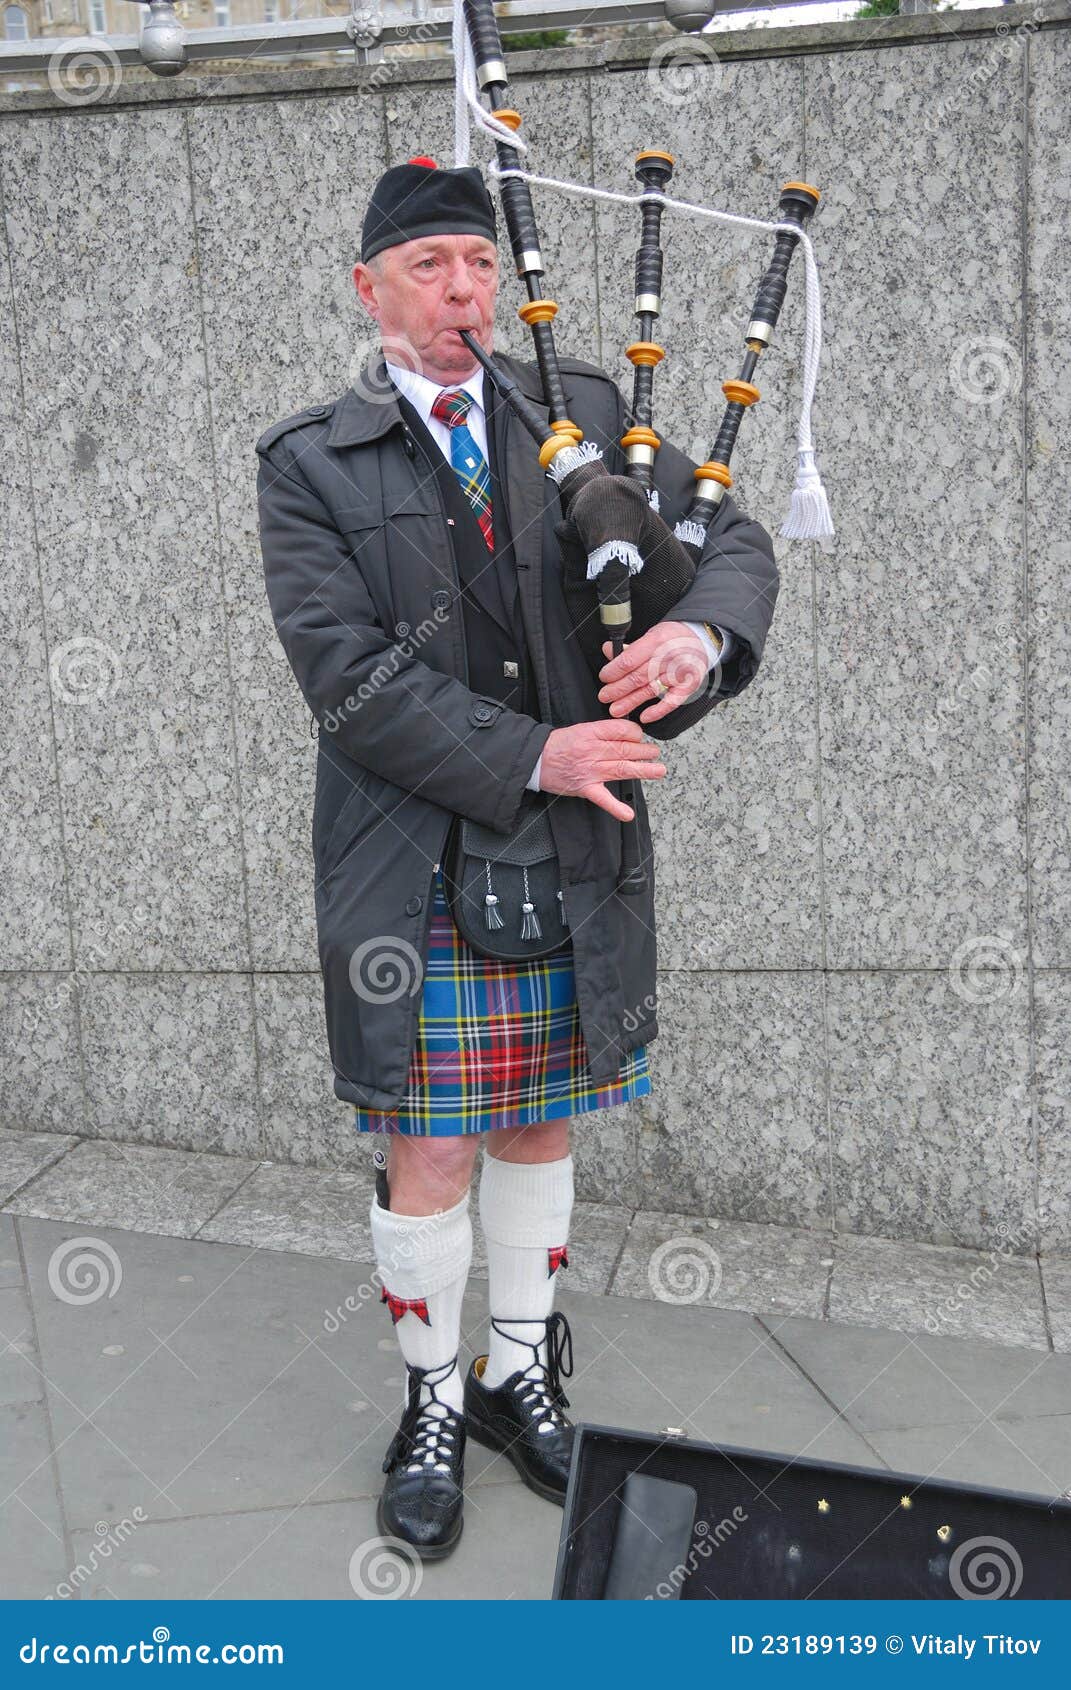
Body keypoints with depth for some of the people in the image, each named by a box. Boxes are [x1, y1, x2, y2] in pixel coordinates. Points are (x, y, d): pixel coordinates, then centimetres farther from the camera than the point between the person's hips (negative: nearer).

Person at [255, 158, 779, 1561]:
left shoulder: (583, 412, 7)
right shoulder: (309, 466, -2)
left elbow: (731, 536, 6)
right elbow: (350, 677, -12)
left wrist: (700, 629, -18)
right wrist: (532, 757, -19)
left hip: (572, 863, 3)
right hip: (415, 874, -3)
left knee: (538, 1126, 15)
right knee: (428, 1154, 5)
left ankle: (522, 1377, 36)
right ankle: (433, 1408, 29)